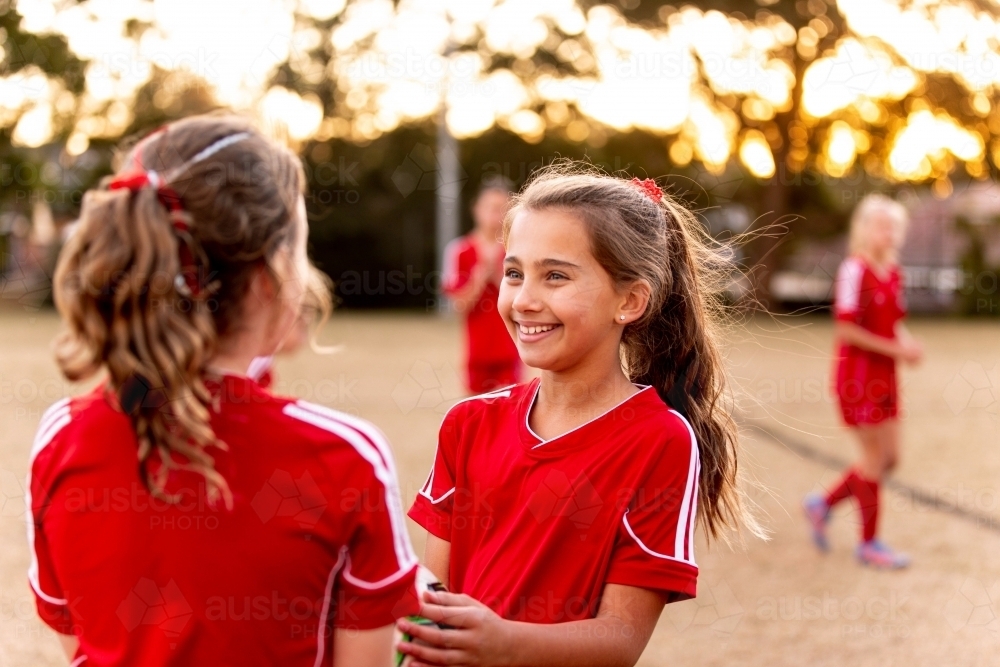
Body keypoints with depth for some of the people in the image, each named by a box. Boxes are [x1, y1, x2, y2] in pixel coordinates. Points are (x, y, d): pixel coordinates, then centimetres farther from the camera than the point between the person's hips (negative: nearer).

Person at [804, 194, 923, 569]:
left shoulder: (893, 273, 10)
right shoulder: (855, 270, -14)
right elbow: (845, 329, -19)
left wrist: (907, 343, -1)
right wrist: (894, 349, -18)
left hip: (883, 378, 8)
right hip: (858, 376, -8)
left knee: (889, 457, 10)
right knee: (875, 456, -1)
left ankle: (823, 505, 25)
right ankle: (869, 543, 12)